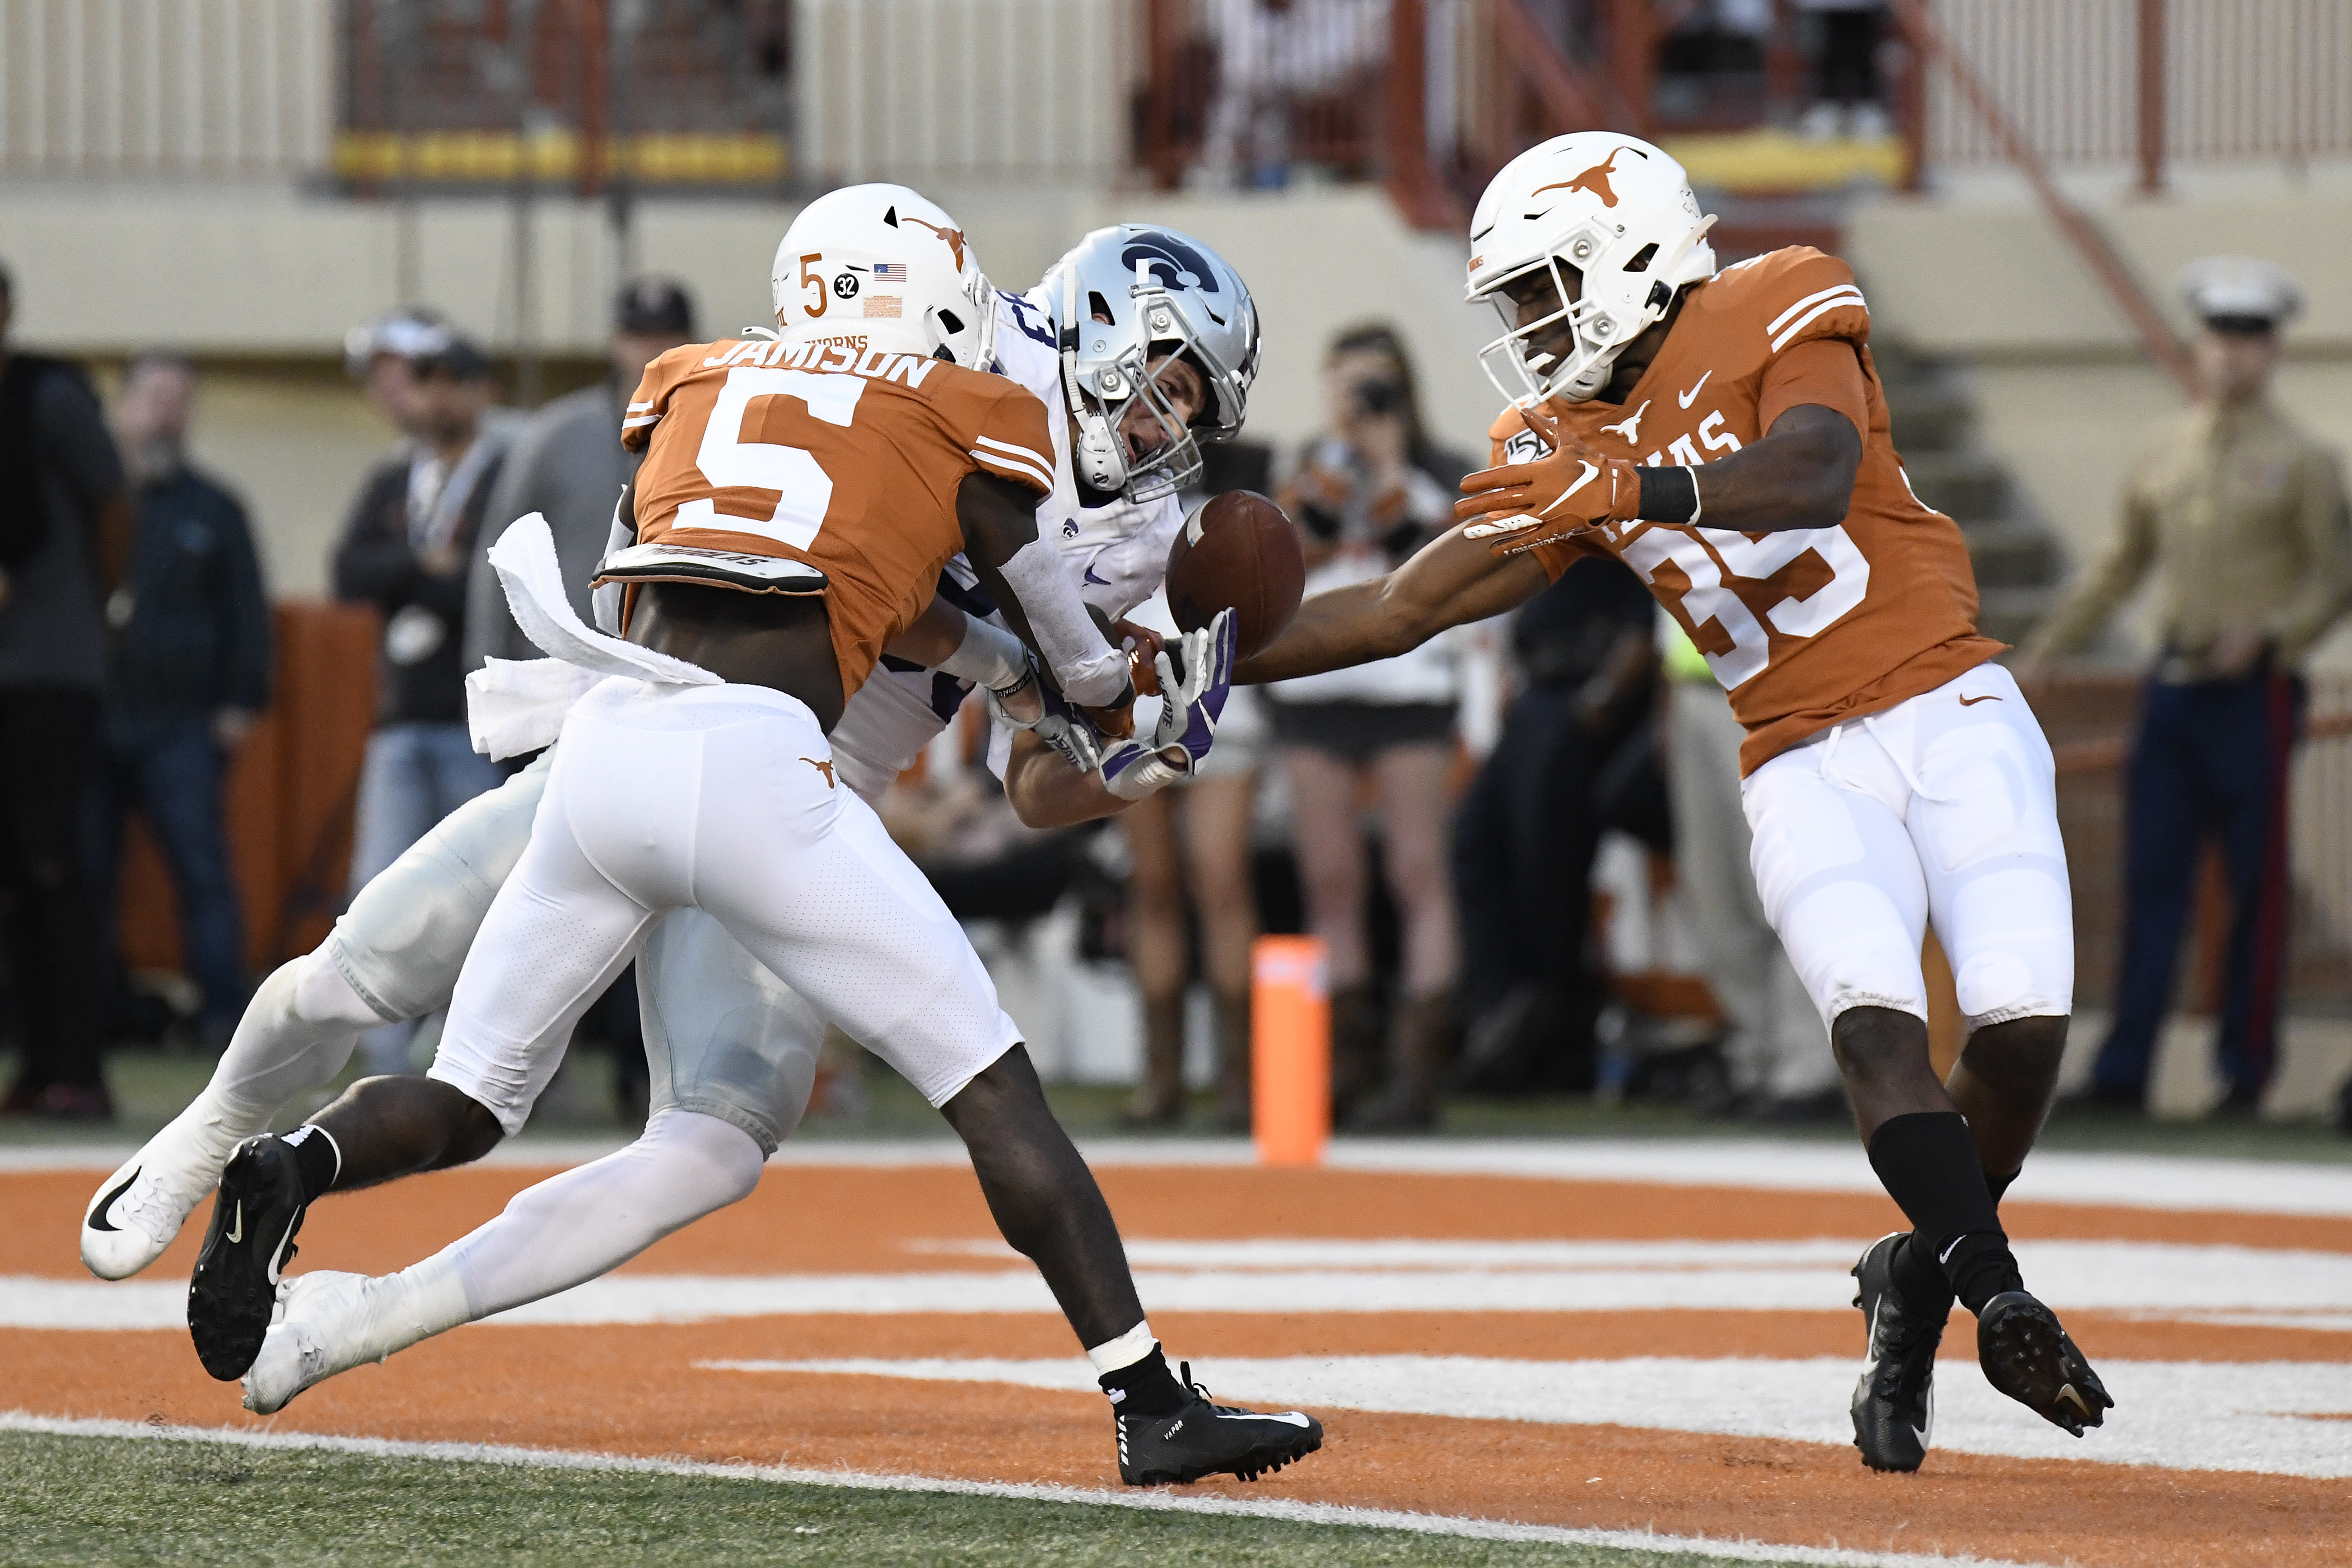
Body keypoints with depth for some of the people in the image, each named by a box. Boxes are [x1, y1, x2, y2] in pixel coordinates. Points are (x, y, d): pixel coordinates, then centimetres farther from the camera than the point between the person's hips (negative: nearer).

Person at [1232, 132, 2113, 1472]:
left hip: (1951, 717, -3)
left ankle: (1918, 1285, 3)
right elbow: (1404, 609, 10)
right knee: (1875, 1024, -24)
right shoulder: (1562, 454, 9)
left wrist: (1637, 487, -40)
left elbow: (1816, 474, -26)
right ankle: (1999, 1296, -29)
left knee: (2021, 1030, -18)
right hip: (1806, 770, 3)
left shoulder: (1779, 317, -6)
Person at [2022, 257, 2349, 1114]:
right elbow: (2124, 563, 19)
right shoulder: (2164, 449, 11)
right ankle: (2124, 1074, 2)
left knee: (2256, 887, 0)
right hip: (2173, 683, 4)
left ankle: (2247, 1072, 7)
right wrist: (2045, 649, 16)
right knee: (2151, 882, 1)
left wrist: (2265, 636, -18)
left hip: (2253, 691, -4)